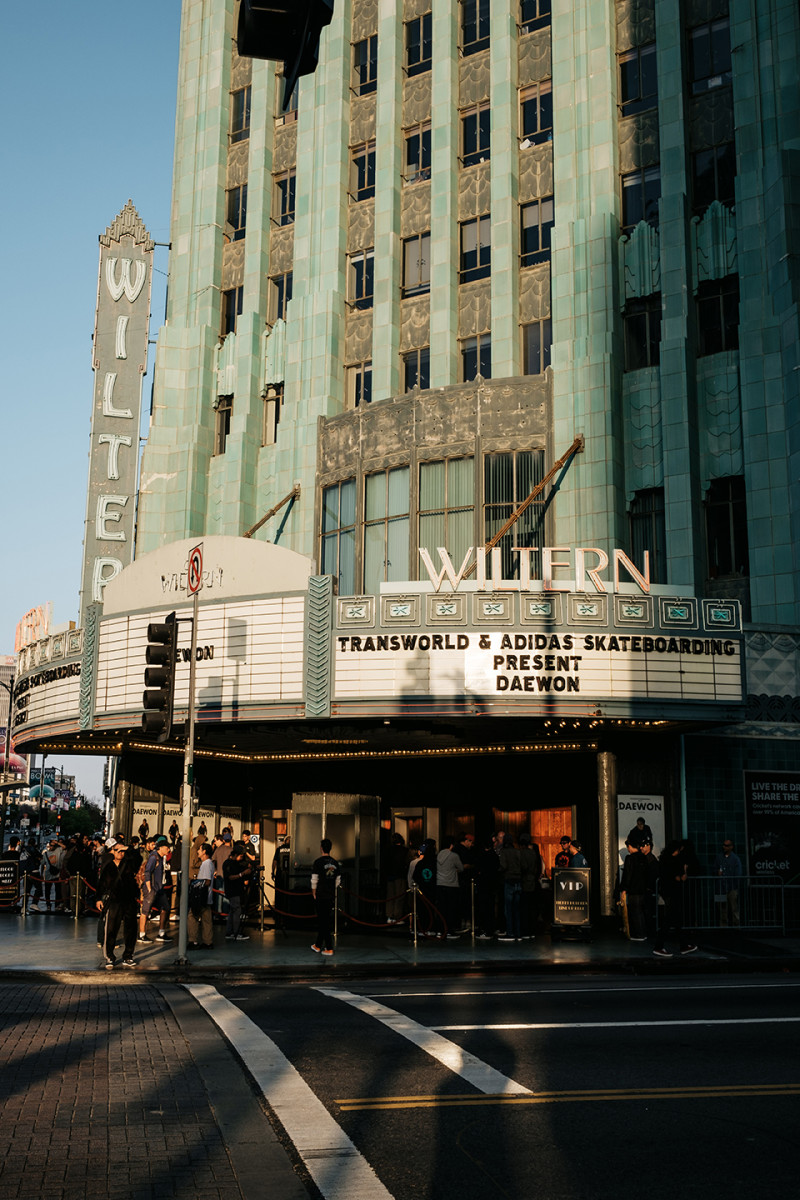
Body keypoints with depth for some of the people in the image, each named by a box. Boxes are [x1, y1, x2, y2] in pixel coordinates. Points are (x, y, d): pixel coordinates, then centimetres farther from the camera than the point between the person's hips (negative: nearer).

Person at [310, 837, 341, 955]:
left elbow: (314, 880, -11)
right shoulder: (335, 863, 7)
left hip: (321, 896, -5)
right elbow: (338, 881, 11)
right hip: (331, 897, 5)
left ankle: (329, 948, 1)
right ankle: (318, 945, 20)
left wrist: (314, 893, 1)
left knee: (324, 922, -1)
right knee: (323, 920, 14)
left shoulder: (318, 862, -10)